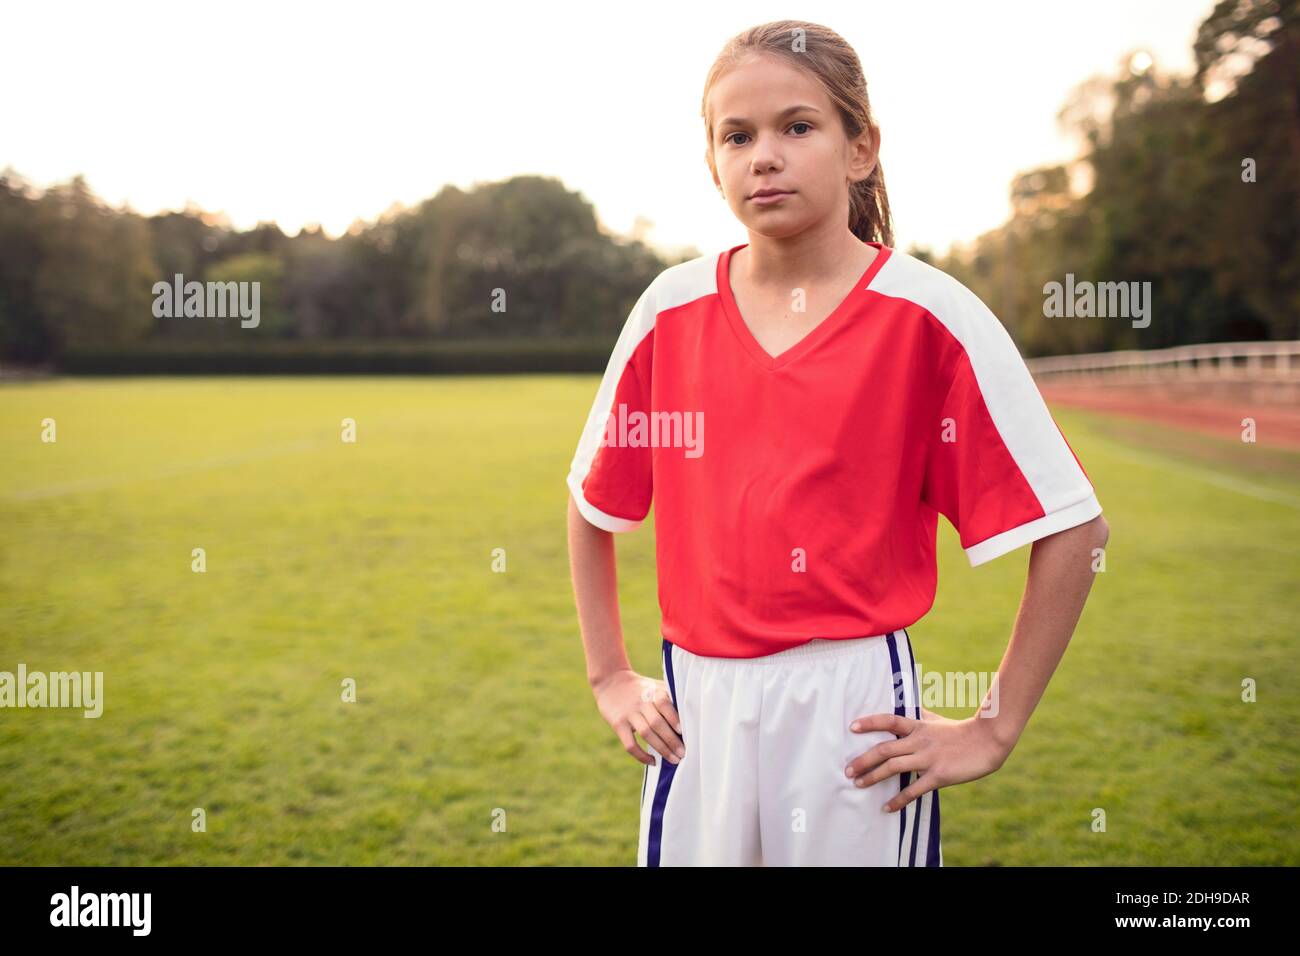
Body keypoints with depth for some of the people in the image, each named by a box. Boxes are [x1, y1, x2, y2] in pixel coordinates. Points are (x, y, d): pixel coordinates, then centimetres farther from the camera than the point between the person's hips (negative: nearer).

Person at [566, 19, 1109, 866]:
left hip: (857, 712, -3)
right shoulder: (671, 311, 2)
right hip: (696, 707, 3)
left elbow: (1073, 526, -7)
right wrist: (610, 678, 11)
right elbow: (594, 506, 14)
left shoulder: (929, 313, -8)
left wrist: (998, 730, -6)